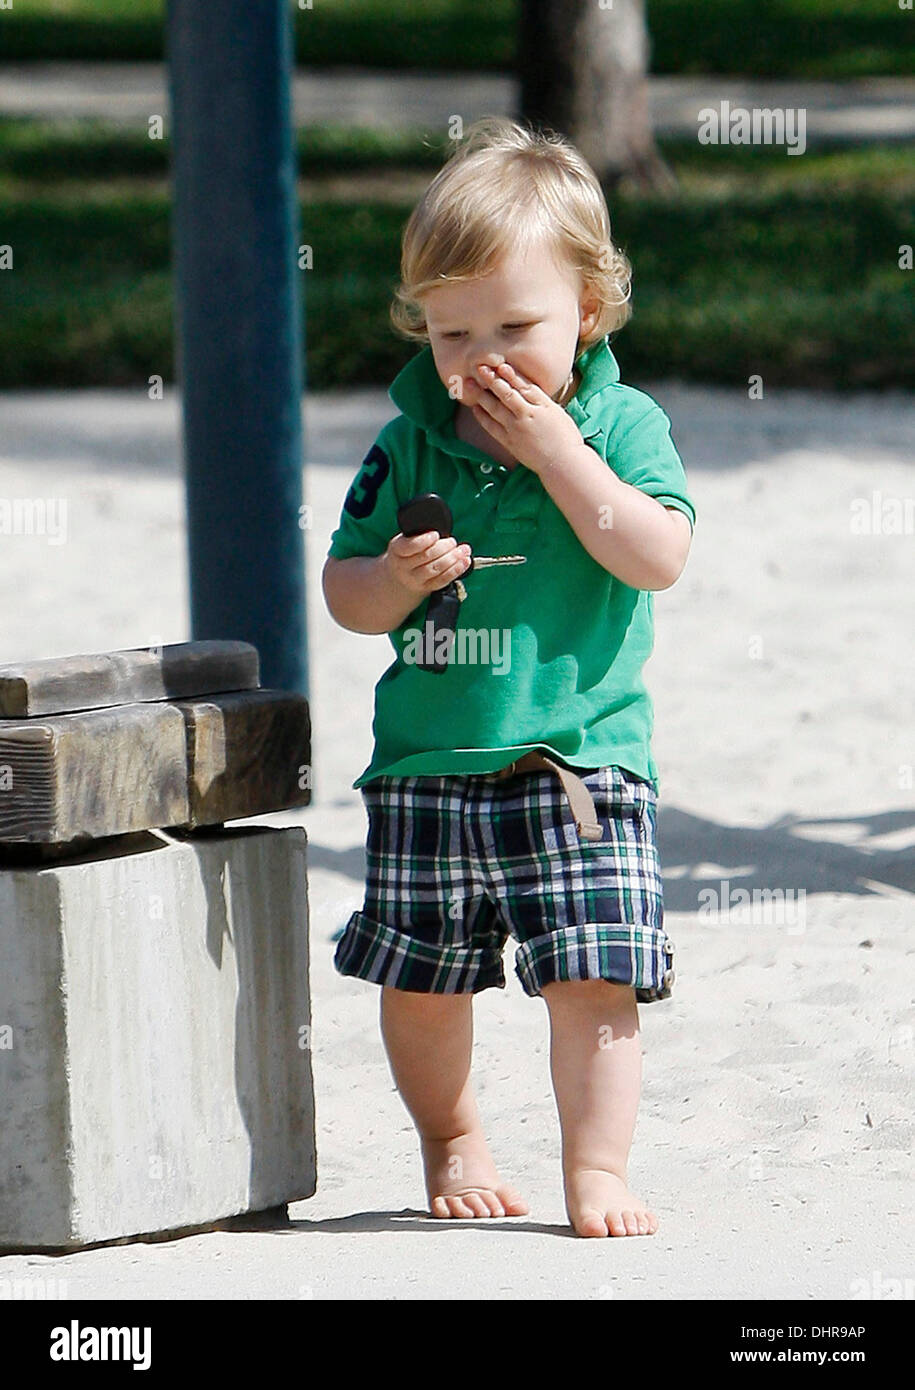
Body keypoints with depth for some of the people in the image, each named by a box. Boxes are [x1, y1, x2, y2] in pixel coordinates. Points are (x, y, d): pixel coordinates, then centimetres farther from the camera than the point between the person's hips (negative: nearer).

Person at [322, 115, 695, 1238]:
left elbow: (659, 556, -17)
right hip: (429, 761, 3)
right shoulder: (414, 440, 3)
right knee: (421, 981, 9)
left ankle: (597, 1169, 2)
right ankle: (452, 1144, 31)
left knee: (592, 978, -8)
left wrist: (555, 451, -19)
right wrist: (393, 580, -15)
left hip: (582, 755, -3)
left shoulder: (620, 424, -3)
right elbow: (342, 588, 8)